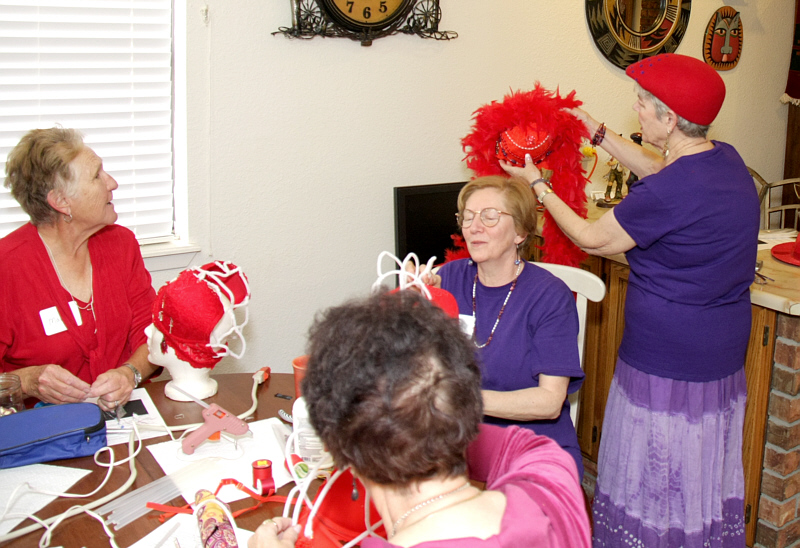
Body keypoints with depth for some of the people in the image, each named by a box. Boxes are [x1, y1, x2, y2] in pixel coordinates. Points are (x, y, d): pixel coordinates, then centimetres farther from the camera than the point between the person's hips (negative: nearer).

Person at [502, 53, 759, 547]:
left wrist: (536, 185, 0)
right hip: (724, 357, 8)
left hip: (666, 363, -8)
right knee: (706, 478, 21)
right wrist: (599, 134, 20)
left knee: (654, 484, 9)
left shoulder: (666, 194, -26)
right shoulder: (728, 160, -1)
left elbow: (593, 239, -11)